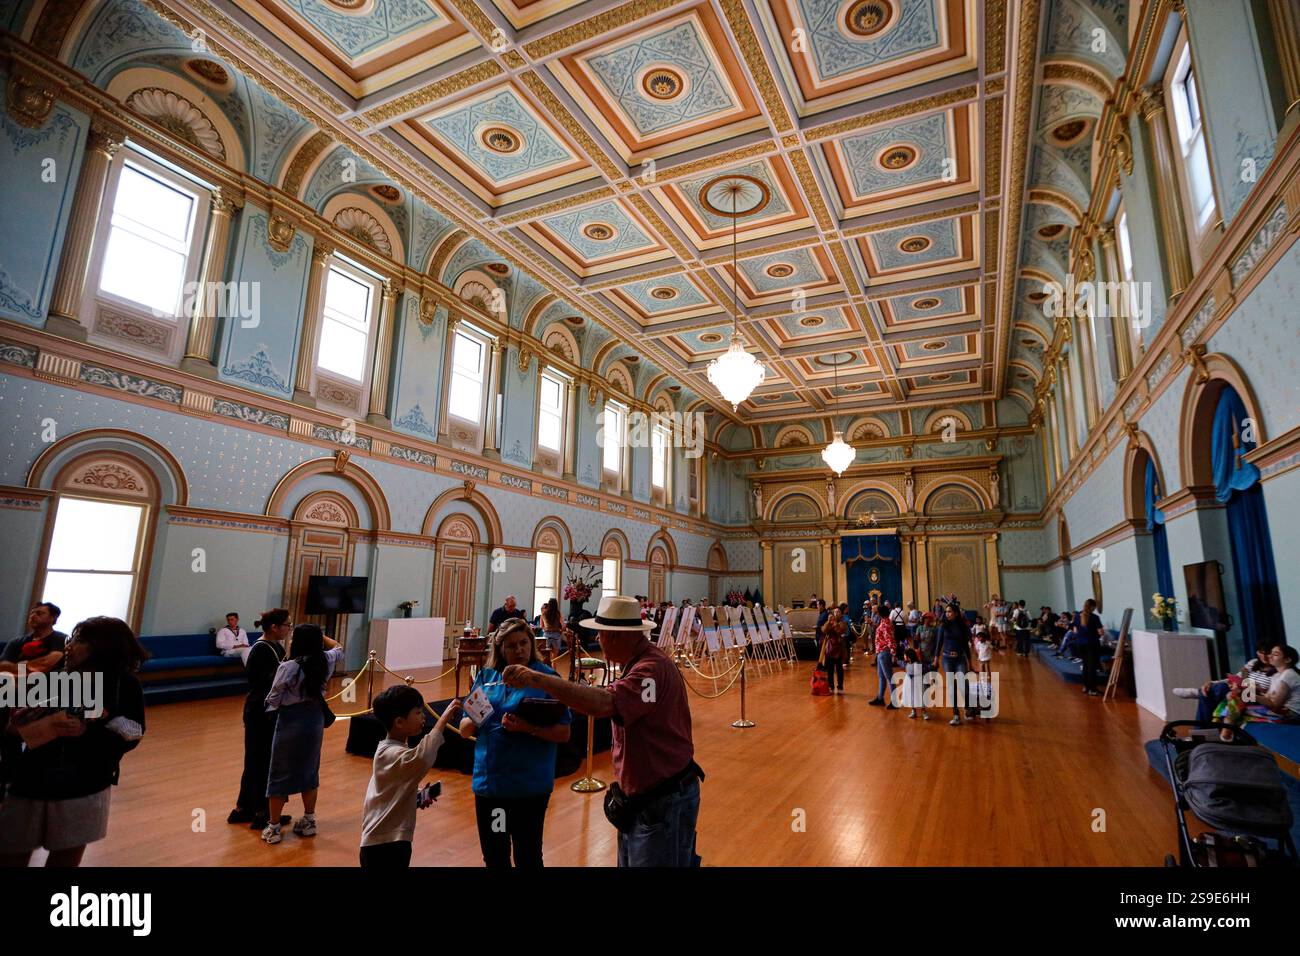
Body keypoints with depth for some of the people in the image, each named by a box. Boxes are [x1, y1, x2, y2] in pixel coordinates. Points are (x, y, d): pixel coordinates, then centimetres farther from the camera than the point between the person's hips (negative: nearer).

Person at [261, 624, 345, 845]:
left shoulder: (288, 667, -21)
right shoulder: (326, 661, -6)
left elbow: (273, 699, -9)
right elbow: (338, 648, 19)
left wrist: (269, 709, 12)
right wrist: (319, 636, 21)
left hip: (290, 722, -5)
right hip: (315, 720, 5)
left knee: (280, 775, 11)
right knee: (310, 771, 18)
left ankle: (273, 828, 20)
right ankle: (309, 821, 29)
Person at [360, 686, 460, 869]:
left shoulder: (389, 749, 9)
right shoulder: (392, 753, -24)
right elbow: (422, 758, -47)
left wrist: (418, 797, 4)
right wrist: (443, 720, -42)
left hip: (391, 840, 10)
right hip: (384, 845, -10)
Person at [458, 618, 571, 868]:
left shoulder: (547, 677, -8)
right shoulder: (486, 676, 3)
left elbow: (563, 733, -10)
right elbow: (464, 730, 8)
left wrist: (528, 728, -25)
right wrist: (473, 721, -14)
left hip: (530, 786, -4)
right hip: (488, 782, 4)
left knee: (528, 857, 11)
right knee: (493, 858, 20)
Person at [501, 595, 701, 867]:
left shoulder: (652, 668, -27)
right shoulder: (637, 662, 7)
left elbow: (603, 703, -42)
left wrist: (536, 678, -41)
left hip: (664, 803, -10)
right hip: (642, 796, 10)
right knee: (630, 860, 21)